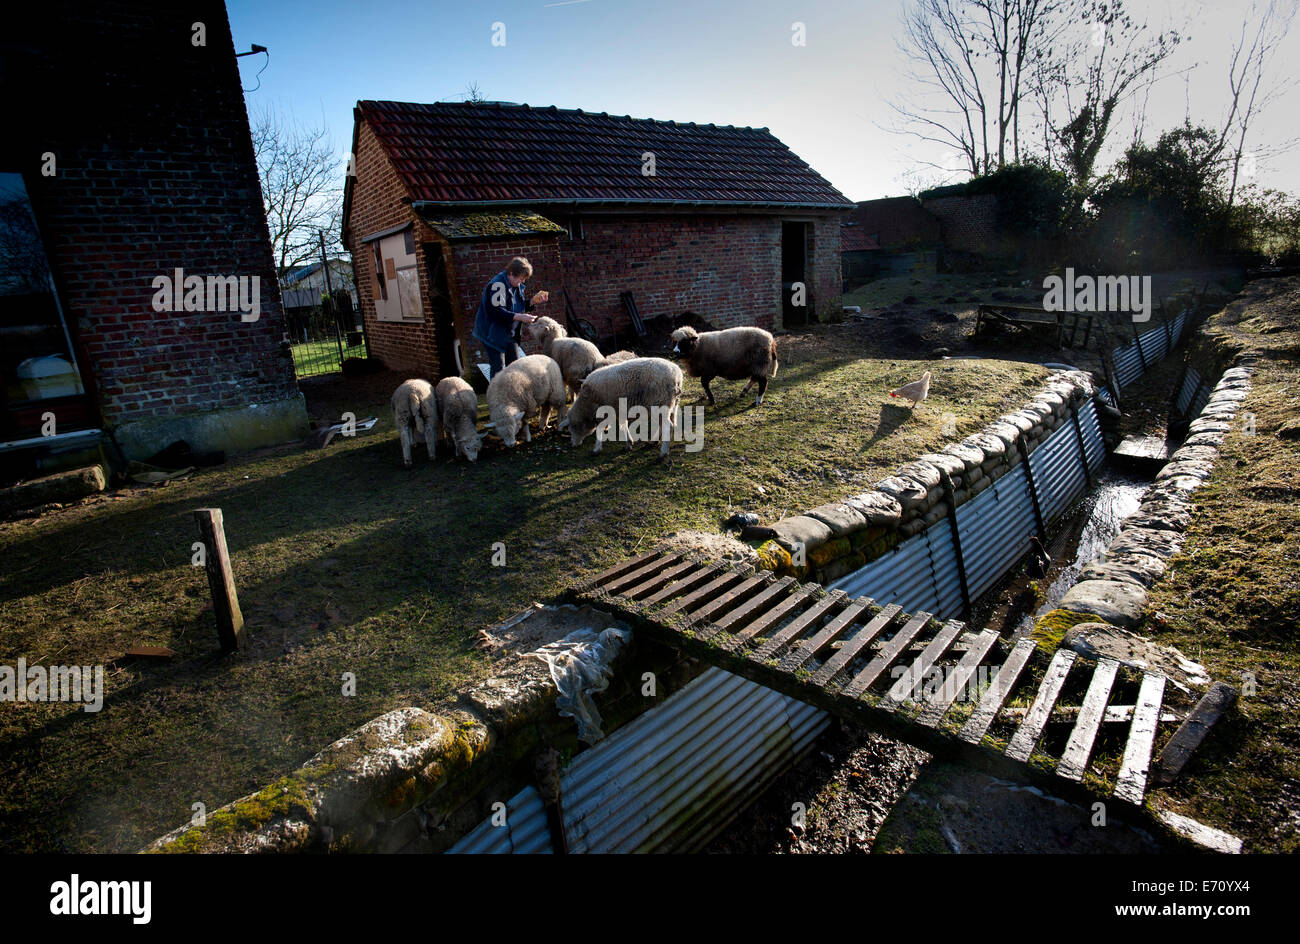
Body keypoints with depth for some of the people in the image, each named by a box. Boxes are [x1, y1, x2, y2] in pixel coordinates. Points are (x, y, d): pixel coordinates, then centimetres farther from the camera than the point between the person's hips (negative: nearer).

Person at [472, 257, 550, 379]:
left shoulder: (517, 286, 7)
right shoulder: (498, 284, -21)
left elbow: (518, 308, 17)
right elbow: (497, 312, -28)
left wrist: (533, 301, 0)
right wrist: (520, 317, -33)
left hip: (509, 333, 9)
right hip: (493, 333, -9)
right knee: (498, 368, -9)